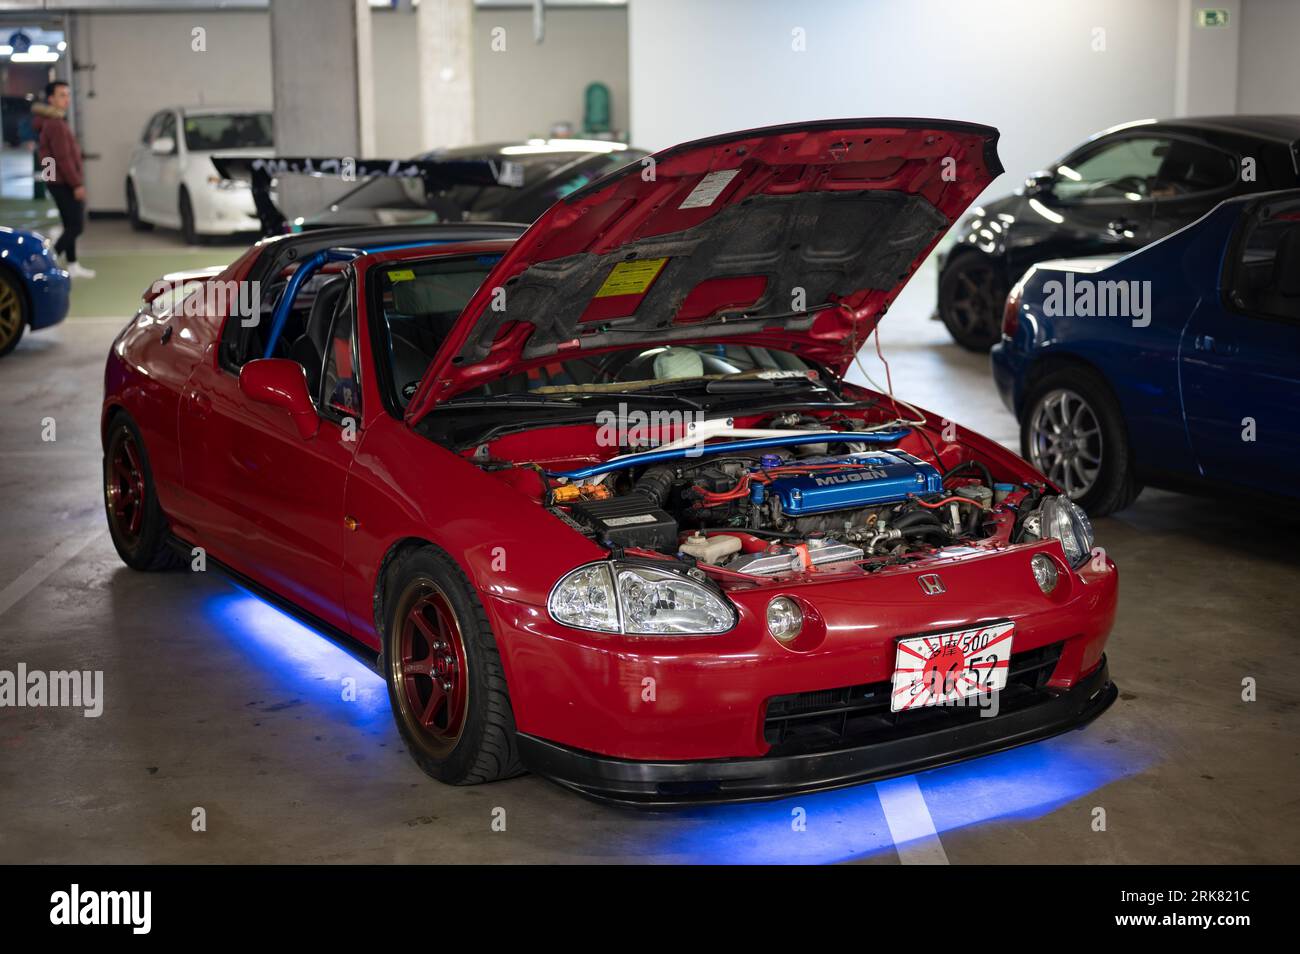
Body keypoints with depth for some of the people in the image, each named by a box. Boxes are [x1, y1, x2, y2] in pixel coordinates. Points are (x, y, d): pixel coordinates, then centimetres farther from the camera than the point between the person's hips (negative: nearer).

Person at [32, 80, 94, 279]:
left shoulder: (52, 122, 15)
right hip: (64, 183, -10)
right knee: (76, 226, -9)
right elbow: (63, 158, -22)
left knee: (70, 225, 14)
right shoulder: (56, 125, -18)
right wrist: (77, 184, -20)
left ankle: (73, 265, 18)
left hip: (60, 182, 10)